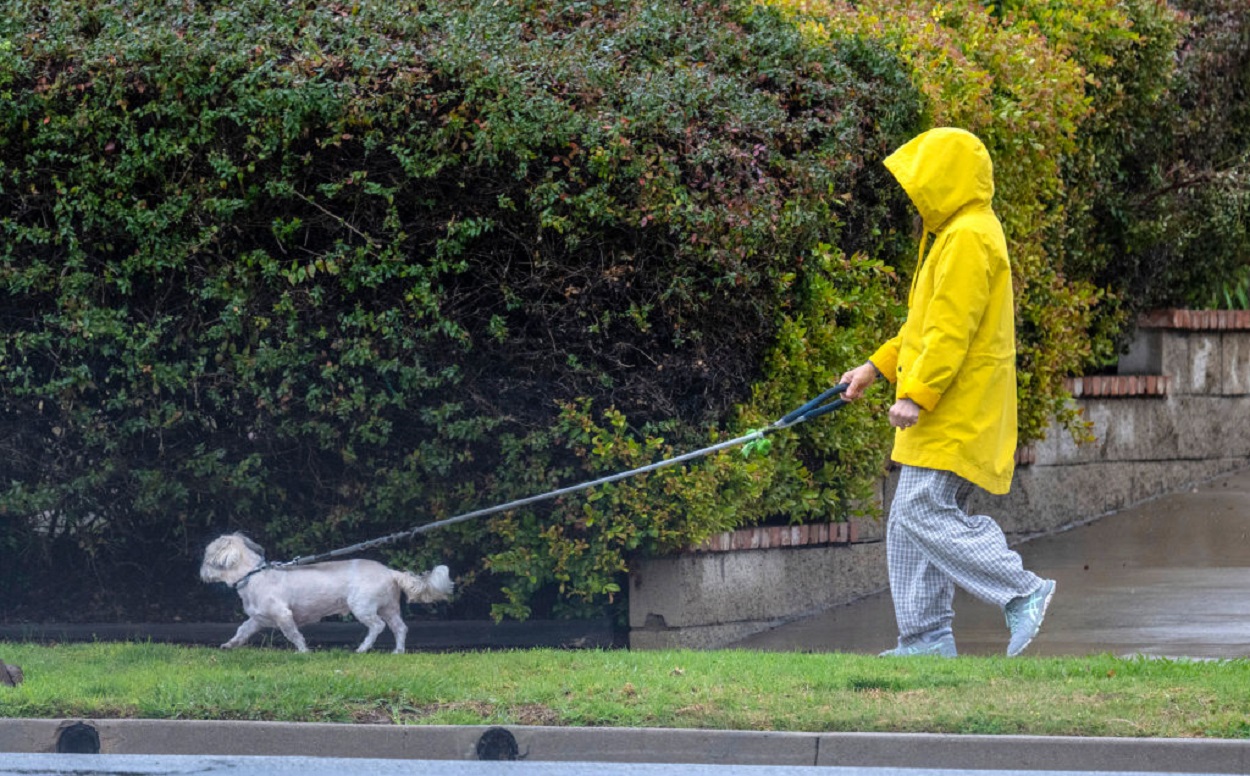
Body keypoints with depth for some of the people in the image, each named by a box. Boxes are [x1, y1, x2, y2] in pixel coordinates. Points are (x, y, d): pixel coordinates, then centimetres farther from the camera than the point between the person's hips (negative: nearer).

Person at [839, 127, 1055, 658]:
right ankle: (926, 638, 11)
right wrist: (877, 367, 25)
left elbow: (952, 329, -21)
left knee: (923, 514, -15)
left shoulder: (968, 238, -14)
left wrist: (916, 394, -23)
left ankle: (1023, 595, -13)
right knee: (910, 522, 10)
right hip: (943, 416, 11)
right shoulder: (955, 234, 20)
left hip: (956, 413, -11)